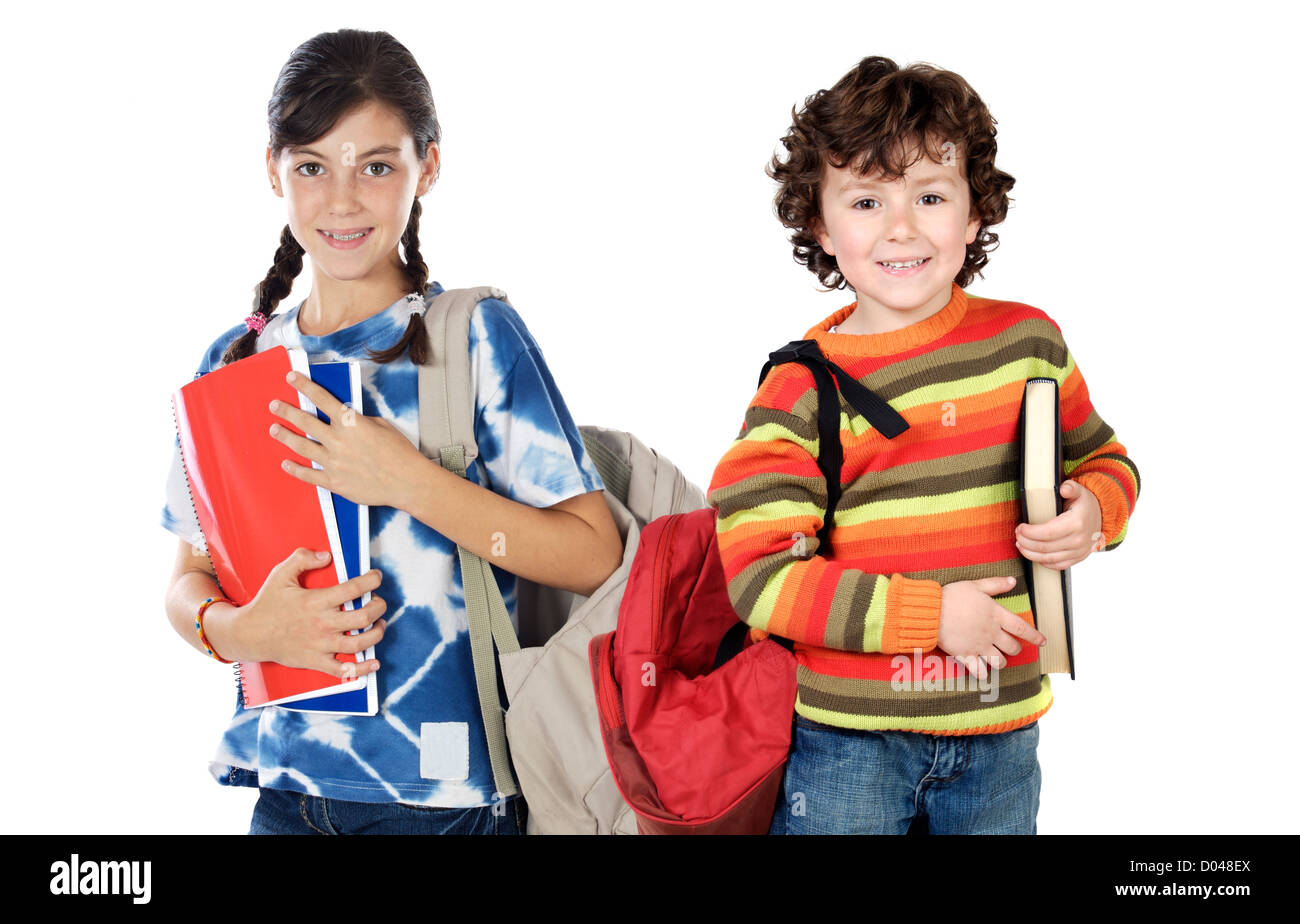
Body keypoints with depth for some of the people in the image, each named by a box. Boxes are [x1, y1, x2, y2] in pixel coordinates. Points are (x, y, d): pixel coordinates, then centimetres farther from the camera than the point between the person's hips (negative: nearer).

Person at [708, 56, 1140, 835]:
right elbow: (757, 572, -16)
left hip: (998, 735, 3)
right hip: (846, 738, -3)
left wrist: (1094, 514, -7)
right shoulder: (803, 390, -10)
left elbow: (1103, 460, 17)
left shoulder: (1029, 341, 2)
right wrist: (932, 614, -18)